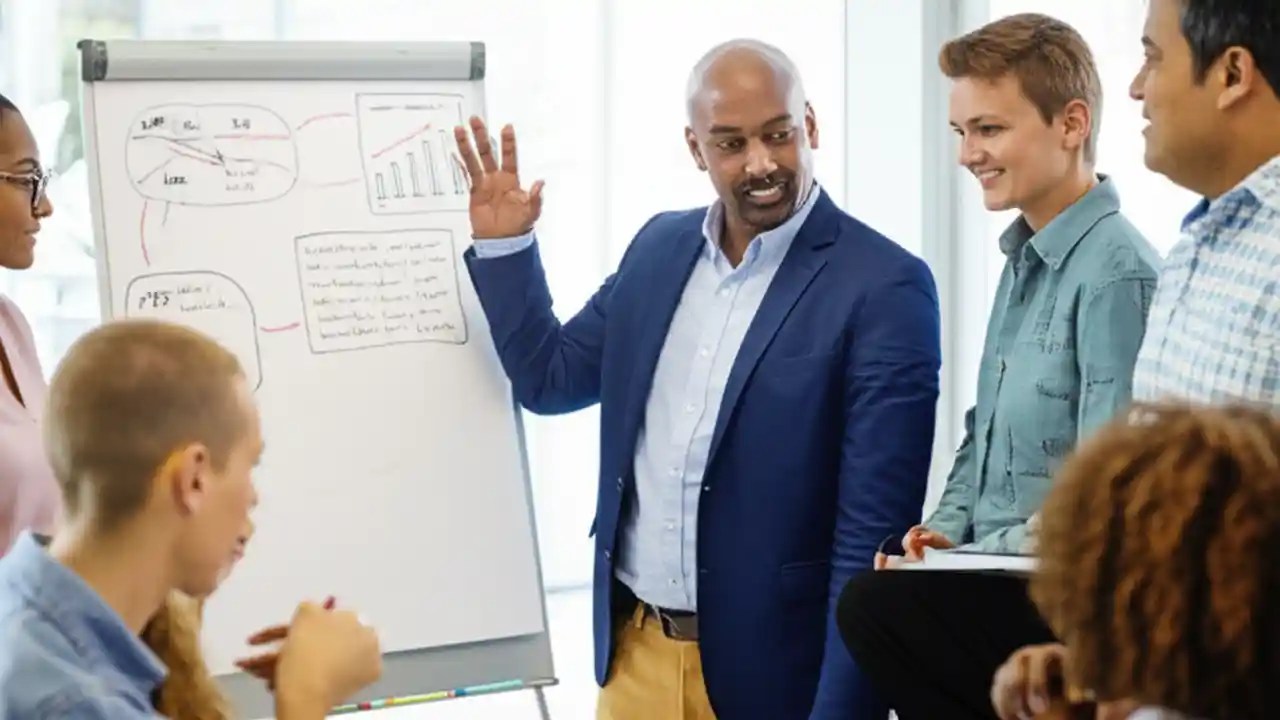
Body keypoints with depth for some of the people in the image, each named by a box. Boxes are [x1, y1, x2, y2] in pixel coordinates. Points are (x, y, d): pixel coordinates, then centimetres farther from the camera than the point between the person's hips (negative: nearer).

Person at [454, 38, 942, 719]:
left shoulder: (884, 286, -13)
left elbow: (874, 532, -15)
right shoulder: (659, 246, 7)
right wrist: (502, 245, 5)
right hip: (634, 653, 5)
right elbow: (550, 378, 18)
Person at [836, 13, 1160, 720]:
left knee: (875, 606, -26)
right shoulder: (1023, 263, 15)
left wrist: (975, 554, -15)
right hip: (1004, 583, 9)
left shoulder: (1116, 276, -14)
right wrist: (945, 530, 6)